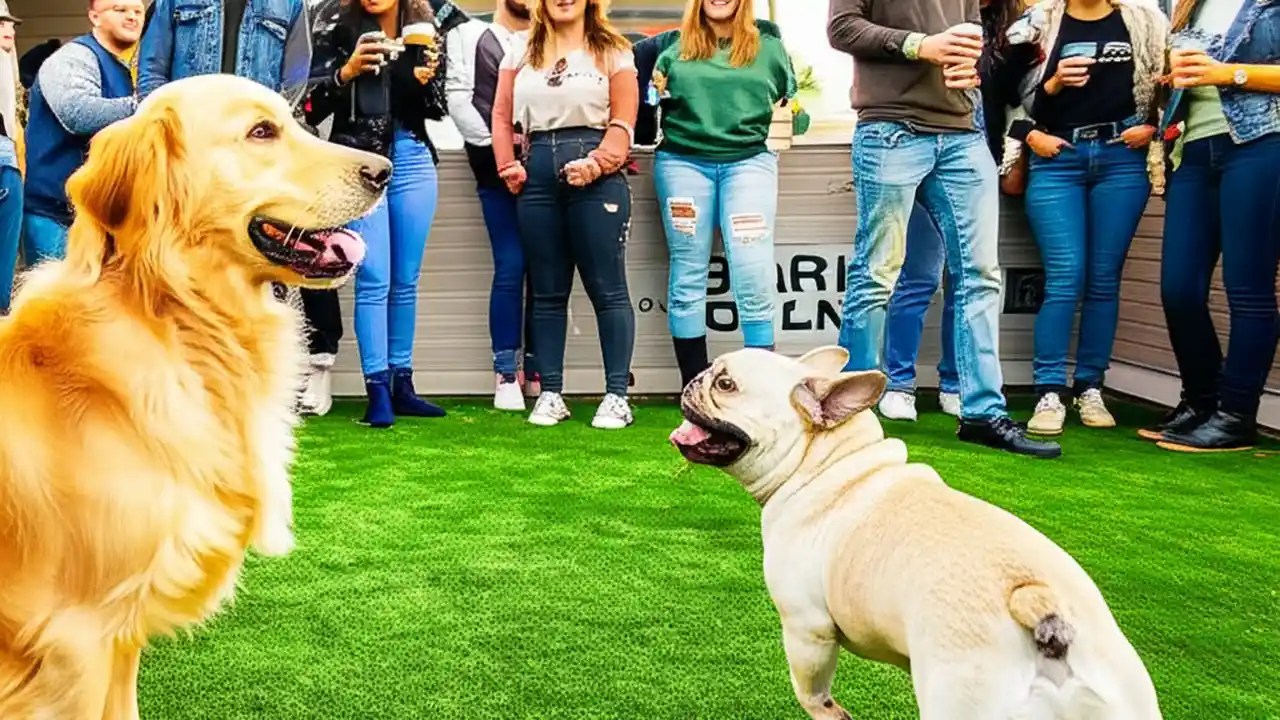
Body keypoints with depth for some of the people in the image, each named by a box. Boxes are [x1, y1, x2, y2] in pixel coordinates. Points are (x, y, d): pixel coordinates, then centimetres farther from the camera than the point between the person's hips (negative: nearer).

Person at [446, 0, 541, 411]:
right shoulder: (470, 37, 11)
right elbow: (458, 98, 1)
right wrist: (493, 143, -6)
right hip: (497, 167, -2)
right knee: (511, 267, -7)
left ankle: (536, 367, 7)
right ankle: (506, 374, 0)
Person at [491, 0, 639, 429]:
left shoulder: (612, 51, 5)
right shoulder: (520, 55, 16)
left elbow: (623, 122, -3)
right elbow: (502, 117, 13)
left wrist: (596, 164, -17)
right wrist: (508, 167, -1)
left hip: (596, 177, -3)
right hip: (537, 175, 4)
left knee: (607, 287, -2)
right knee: (548, 291, 7)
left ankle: (617, 395, 3)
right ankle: (550, 393, 14)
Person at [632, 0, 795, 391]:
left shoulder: (769, 44, 12)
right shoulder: (672, 46, 10)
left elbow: (791, 99, 24)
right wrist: (657, 94, 5)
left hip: (749, 161, -1)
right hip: (683, 163, 1)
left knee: (754, 274, -10)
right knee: (688, 276, 3)